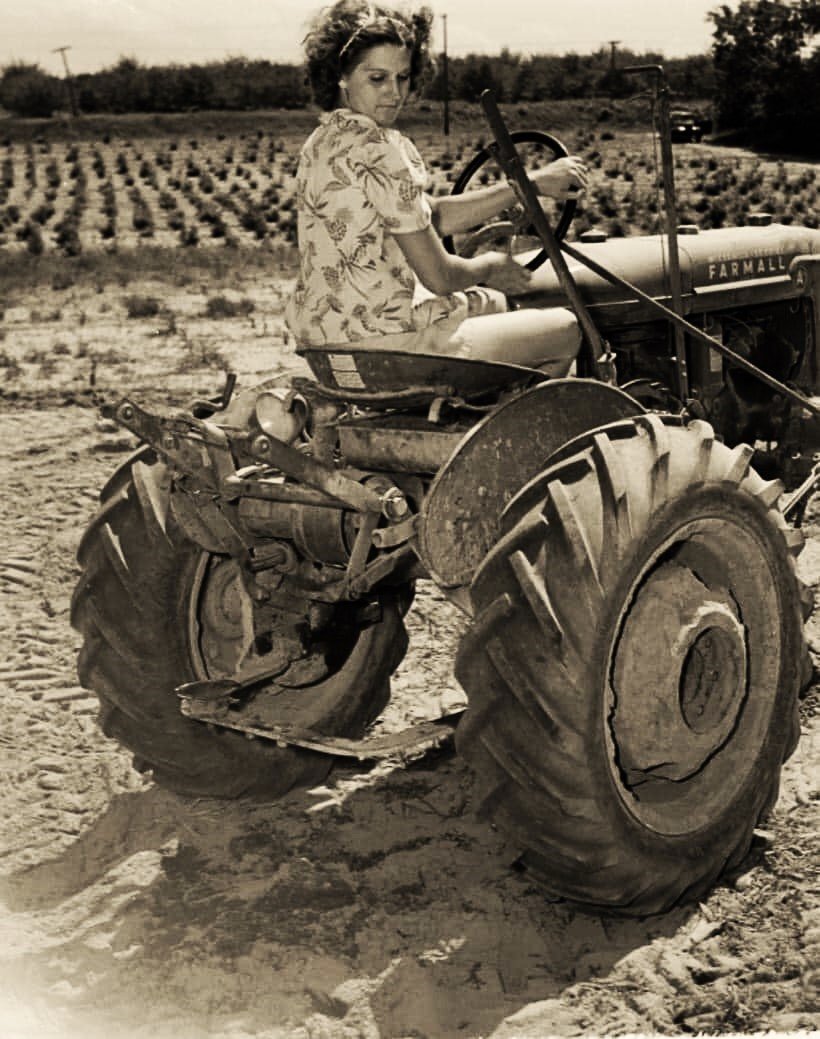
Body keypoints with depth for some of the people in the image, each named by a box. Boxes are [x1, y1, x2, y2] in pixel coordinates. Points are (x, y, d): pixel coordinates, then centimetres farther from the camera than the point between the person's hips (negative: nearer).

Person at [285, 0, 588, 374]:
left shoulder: (325, 140, 10)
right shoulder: (378, 150, -20)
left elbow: (435, 217, 12)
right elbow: (439, 276, -17)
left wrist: (531, 183, 10)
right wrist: (489, 265, 5)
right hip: (381, 345, -10)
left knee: (492, 301, 34)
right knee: (565, 329, 7)